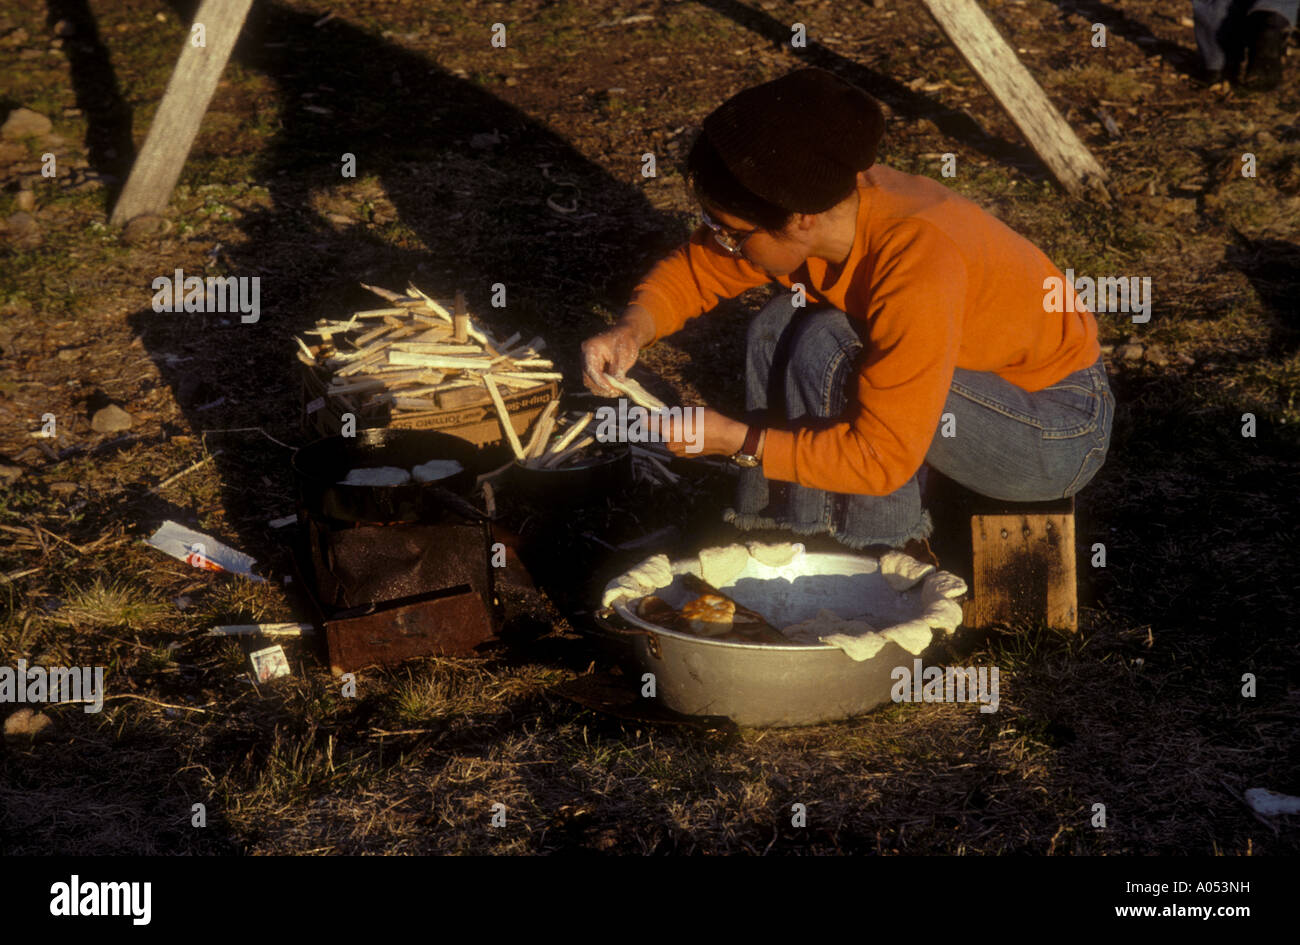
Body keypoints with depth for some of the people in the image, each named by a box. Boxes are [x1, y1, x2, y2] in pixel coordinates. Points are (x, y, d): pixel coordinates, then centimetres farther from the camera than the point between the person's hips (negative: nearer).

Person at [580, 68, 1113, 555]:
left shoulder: (916, 265, -35)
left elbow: (882, 458, -32)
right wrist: (632, 329, -18)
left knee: (826, 349, -25)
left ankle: (890, 553, -7)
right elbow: (693, 270, 2)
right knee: (780, 328, -6)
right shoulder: (823, 202, -13)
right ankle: (782, 533, 4)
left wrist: (734, 440, -26)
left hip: (1062, 433, -8)